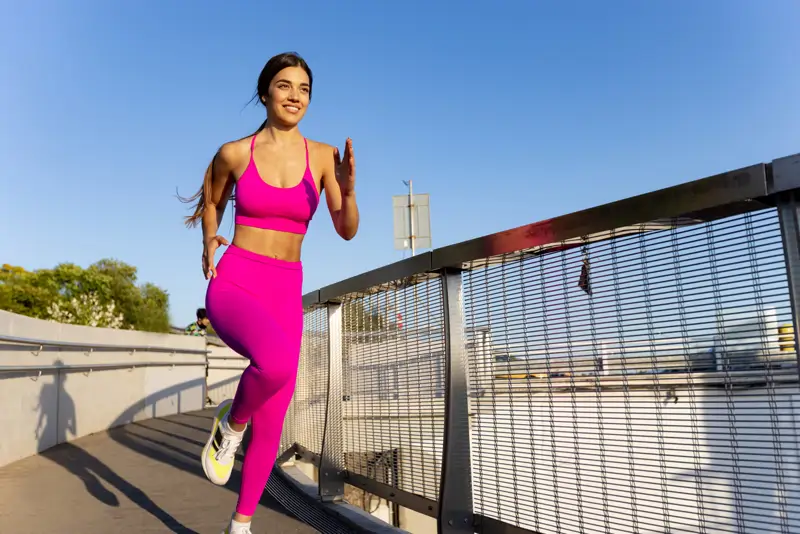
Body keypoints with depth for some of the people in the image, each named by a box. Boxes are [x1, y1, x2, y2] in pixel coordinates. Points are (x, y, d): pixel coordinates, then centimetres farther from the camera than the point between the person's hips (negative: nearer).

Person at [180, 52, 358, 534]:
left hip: (284, 296, 3)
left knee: (270, 427, 6)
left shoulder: (323, 155, 2)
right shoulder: (234, 152, -1)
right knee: (278, 361, -37)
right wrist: (209, 242, 4)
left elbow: (348, 231, -3)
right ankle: (232, 420, -2)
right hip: (232, 286, -2)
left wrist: (348, 188, -21)